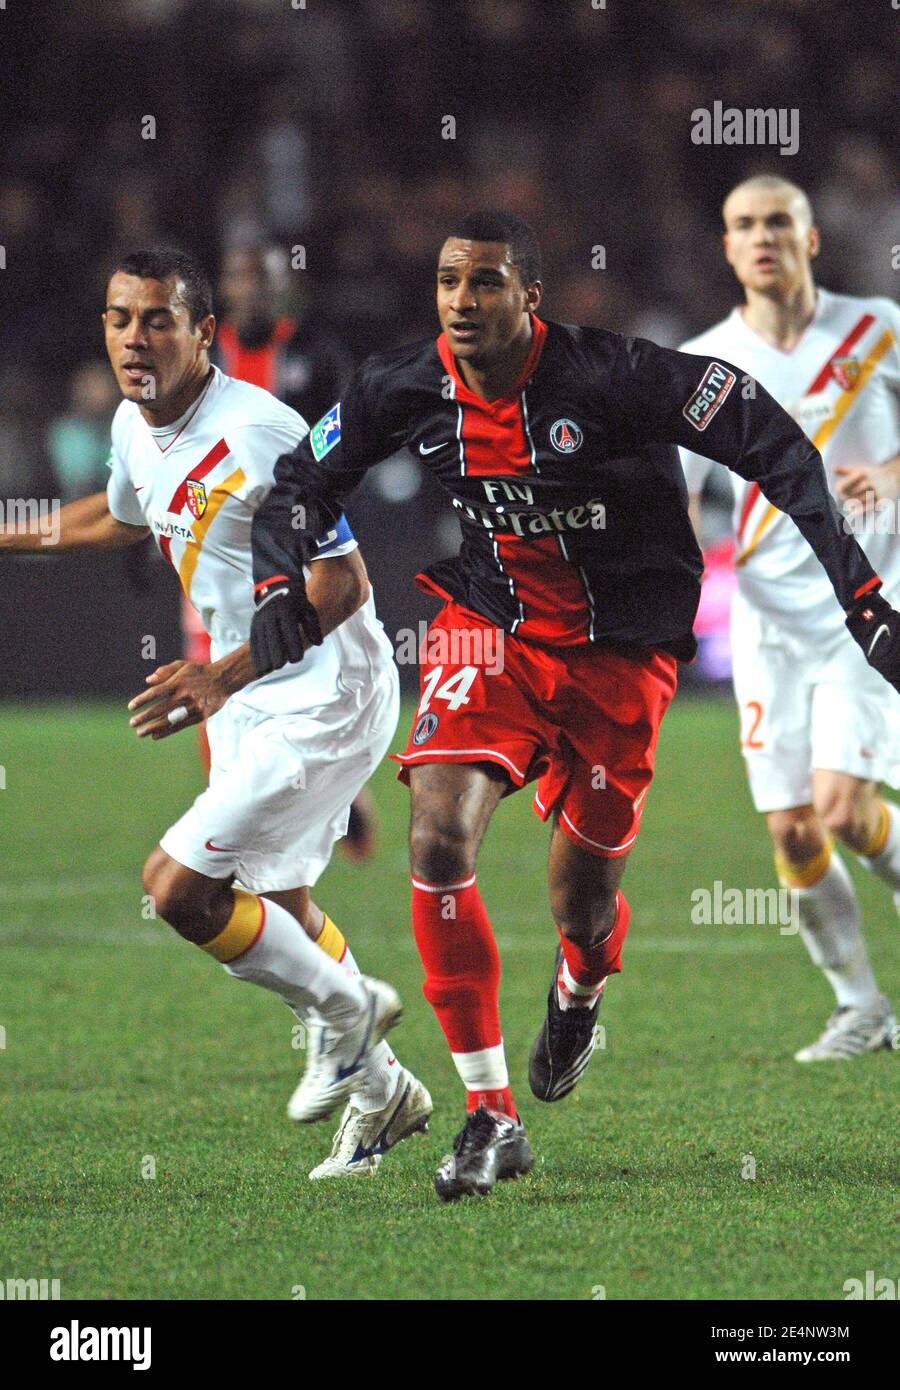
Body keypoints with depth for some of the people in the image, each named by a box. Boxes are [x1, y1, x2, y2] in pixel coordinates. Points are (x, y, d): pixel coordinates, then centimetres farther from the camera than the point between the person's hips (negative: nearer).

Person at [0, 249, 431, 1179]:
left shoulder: (262, 432, -24)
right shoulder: (135, 426, 3)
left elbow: (342, 582, -23)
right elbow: (121, 519, 27)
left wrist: (225, 674, -30)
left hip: (324, 700, -9)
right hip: (247, 698, 9)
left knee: (177, 886, -14)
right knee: (273, 908, 17)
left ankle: (344, 1008, 9)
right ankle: (379, 1092, 37)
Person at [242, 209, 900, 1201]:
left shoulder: (607, 377, -23)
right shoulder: (404, 389, -9)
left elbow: (770, 443, -19)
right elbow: (304, 480, 8)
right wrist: (278, 586, -11)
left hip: (619, 656, -2)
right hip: (489, 632, 2)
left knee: (583, 902, 5)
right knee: (438, 841, -21)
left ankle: (577, 998, 48)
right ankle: (490, 1118, -12)